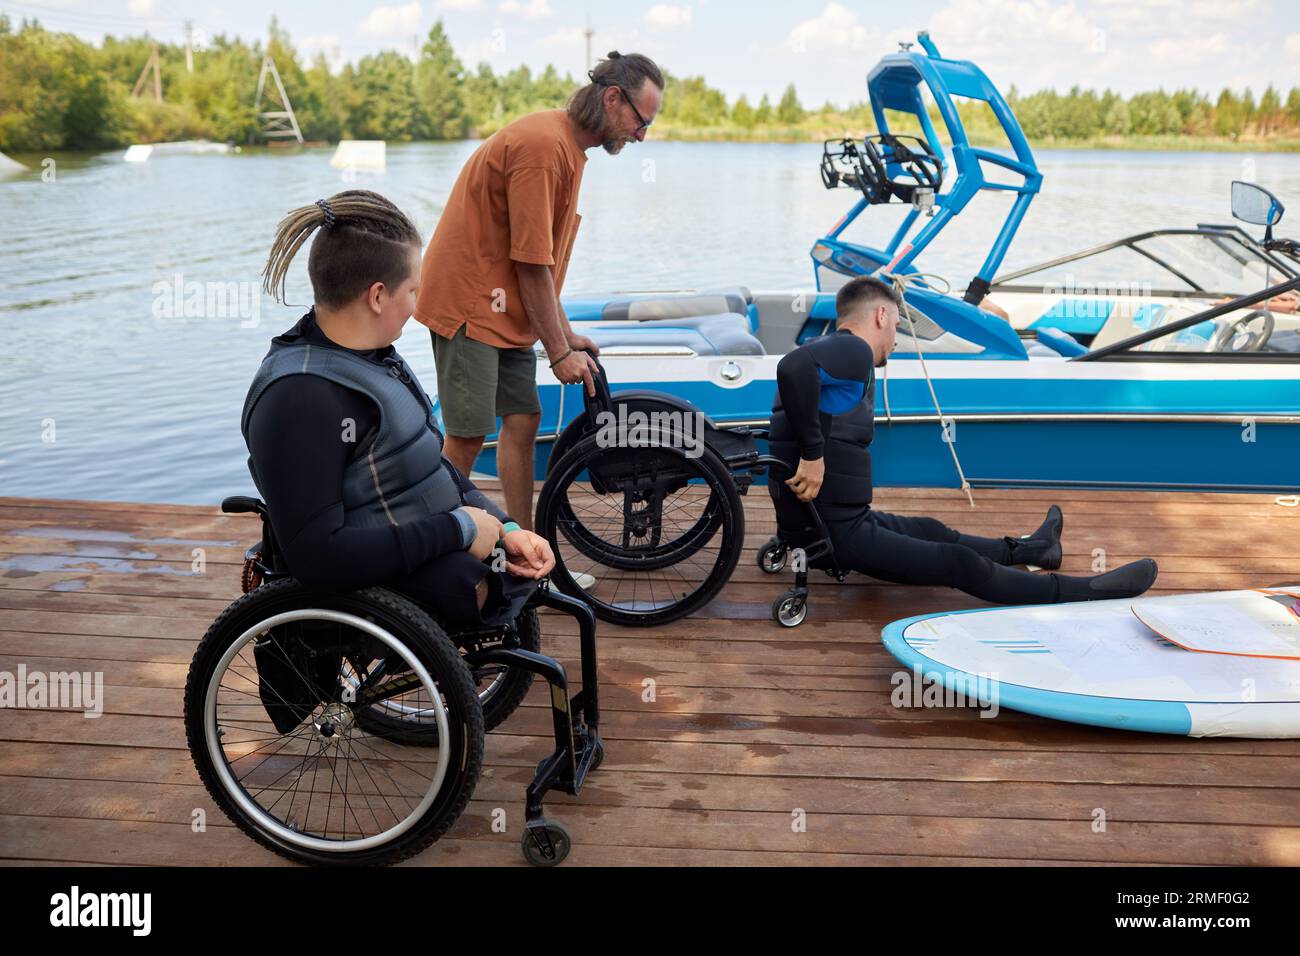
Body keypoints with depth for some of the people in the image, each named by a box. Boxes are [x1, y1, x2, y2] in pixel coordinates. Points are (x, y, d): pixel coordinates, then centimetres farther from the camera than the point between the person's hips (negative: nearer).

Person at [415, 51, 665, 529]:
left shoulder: (565, 144, 12)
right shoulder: (543, 145, -20)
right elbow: (532, 265, -20)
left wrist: (568, 336, 15)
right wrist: (560, 351, -13)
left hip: (502, 309, 10)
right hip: (468, 305, -10)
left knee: (522, 420, 8)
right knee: (468, 436, -8)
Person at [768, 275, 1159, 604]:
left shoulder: (828, 352, 14)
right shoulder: (854, 352, -17)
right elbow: (793, 368, -38)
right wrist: (813, 454, -32)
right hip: (837, 533, -11)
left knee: (933, 534, 28)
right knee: (961, 564, -3)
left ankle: (1027, 548, 48)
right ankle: (1088, 593, 6)